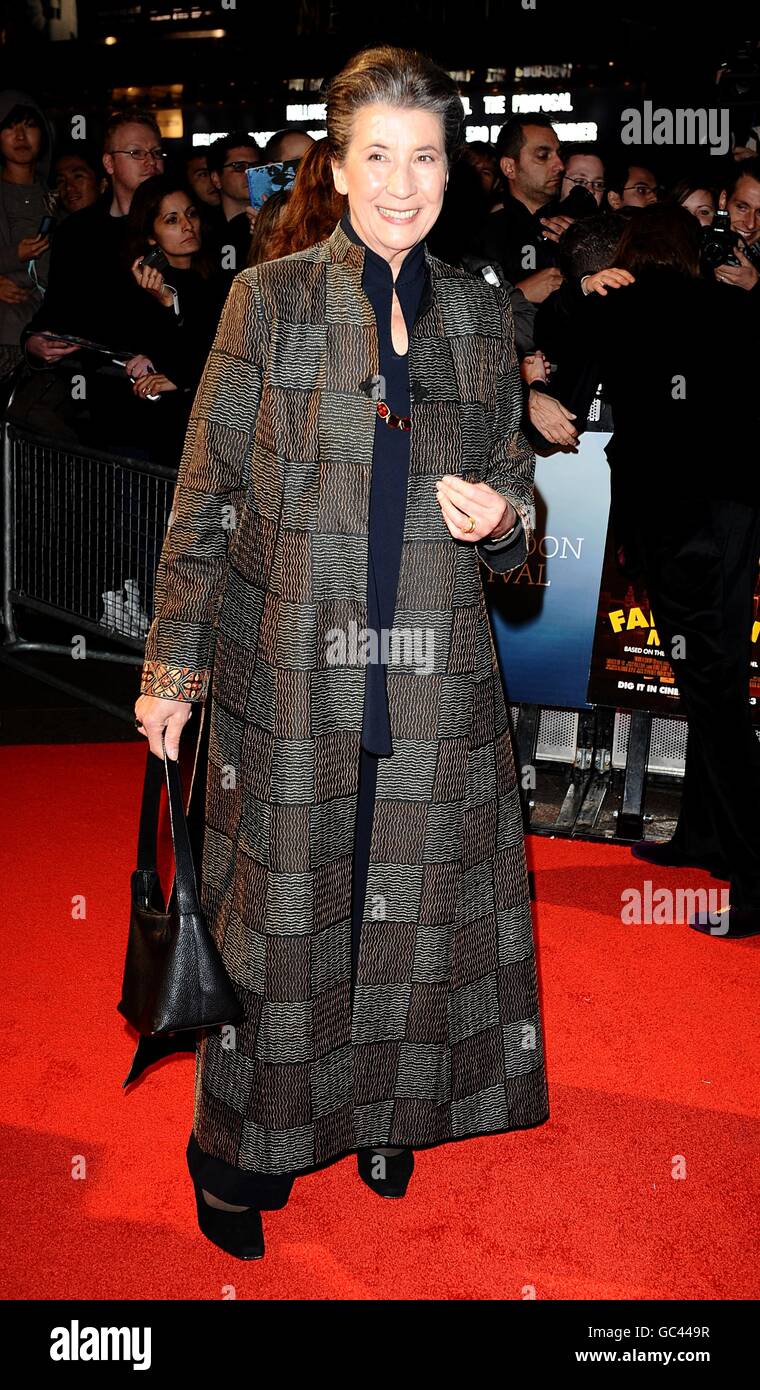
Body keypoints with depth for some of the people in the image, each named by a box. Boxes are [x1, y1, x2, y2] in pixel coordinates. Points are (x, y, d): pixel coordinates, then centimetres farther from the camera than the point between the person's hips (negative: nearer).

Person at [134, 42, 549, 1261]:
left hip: (436, 679, 3)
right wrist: (172, 665, -4)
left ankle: (385, 1110, 38)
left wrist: (501, 517, -10)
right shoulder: (270, 299, -2)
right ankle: (243, 1149, 28)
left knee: (413, 901, 13)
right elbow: (205, 497, -2)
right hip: (290, 671, -3)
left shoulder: (482, 314, 7)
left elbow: (517, 499, 14)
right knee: (279, 909, 7)